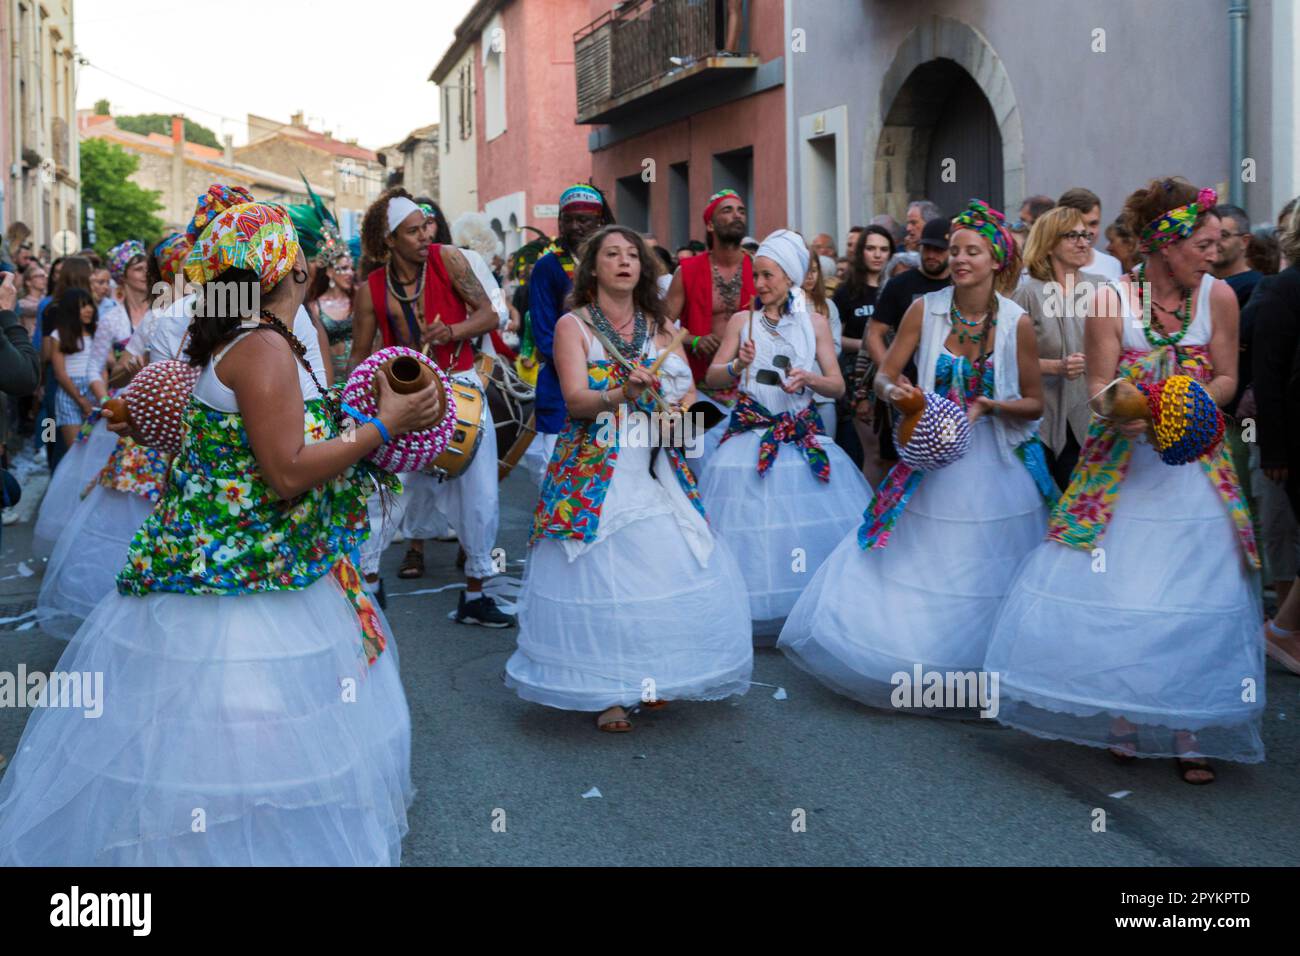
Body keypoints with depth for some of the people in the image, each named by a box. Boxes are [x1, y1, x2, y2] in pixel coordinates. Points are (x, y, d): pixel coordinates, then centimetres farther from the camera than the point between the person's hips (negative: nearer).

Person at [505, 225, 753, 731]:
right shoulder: (573, 325, 0)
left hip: (657, 468, 4)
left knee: (670, 569, -4)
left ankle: (655, 678, 14)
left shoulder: (658, 325, 13)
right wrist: (623, 394, -32)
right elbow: (576, 399, -13)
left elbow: (688, 387, 11)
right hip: (595, 468, -4)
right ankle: (606, 693, 3)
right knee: (601, 572, -9)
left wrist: (680, 409, -12)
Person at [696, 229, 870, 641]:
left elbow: (838, 386, 4)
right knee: (752, 525, -8)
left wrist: (807, 378, -15)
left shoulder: (815, 323, 7)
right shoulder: (742, 321, 6)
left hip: (804, 438, 1)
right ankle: (754, 615, 6)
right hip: (750, 437, -1)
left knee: (814, 523, -6)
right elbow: (712, 378, 1)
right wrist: (738, 365, -18)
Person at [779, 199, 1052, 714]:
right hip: (932, 460, 1)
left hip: (994, 464, -1)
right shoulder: (925, 309, -5)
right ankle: (923, 674, 20)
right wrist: (896, 391, -23)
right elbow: (884, 376, 0)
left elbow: (1034, 403, -1)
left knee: (986, 582, 6)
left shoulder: (1016, 322, -7)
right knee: (923, 570, 3)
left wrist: (988, 405, -18)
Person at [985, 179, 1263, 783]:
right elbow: (1099, 387, -4)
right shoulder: (1111, 301, -7)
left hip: (1194, 464, 1)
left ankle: (1189, 732, 12)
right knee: (1107, 594, -1)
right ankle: (1122, 718, 15)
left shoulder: (1218, 296, -2)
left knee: (1196, 599, -1)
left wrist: (1190, 404, -14)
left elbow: (1227, 379, 5)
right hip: (1121, 467, -1)